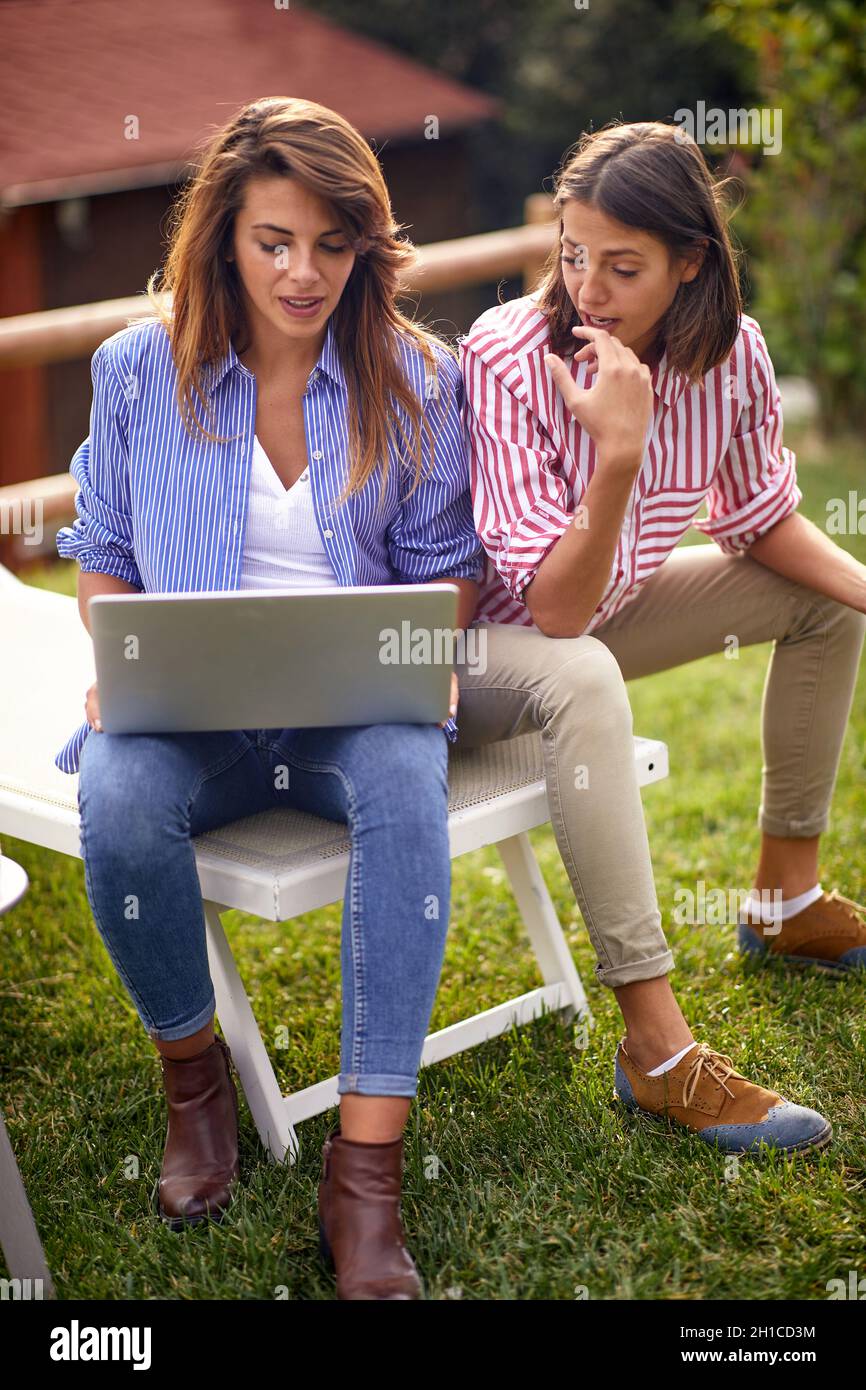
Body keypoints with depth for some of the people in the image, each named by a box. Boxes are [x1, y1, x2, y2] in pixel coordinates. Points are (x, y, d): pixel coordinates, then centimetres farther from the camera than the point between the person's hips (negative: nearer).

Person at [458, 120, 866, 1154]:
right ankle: (658, 1053, -35)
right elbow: (557, 611, -32)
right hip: (481, 641, -7)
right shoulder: (507, 359, -29)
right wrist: (618, 449, -43)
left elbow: (762, 519, 5)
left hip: (601, 611, 7)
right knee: (581, 678, -39)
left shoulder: (731, 352, -12)